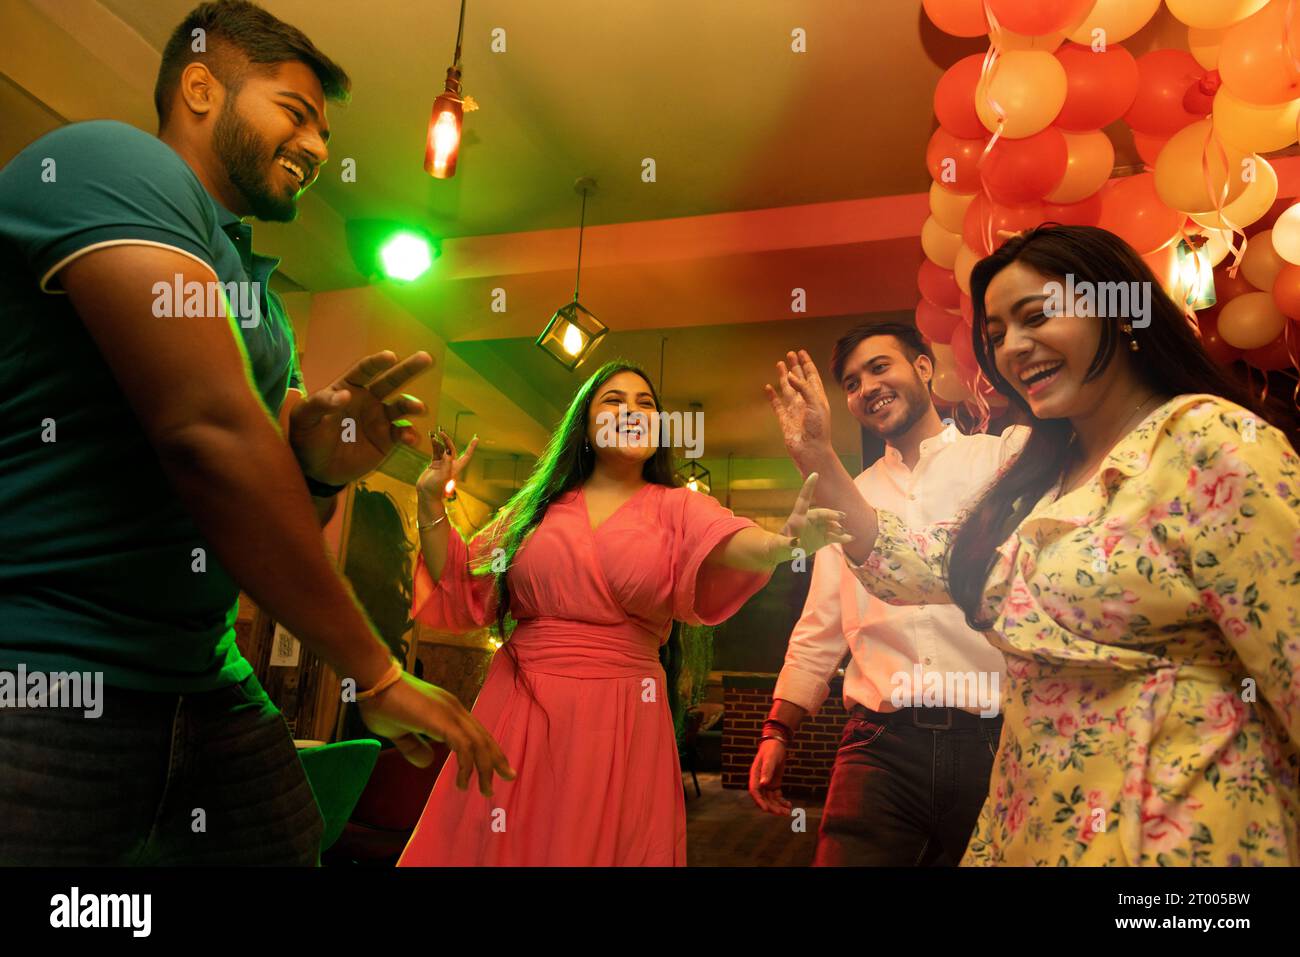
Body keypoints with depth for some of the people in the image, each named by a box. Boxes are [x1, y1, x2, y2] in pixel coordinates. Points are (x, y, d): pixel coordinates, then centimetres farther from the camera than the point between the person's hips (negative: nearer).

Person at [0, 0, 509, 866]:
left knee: (289, 846, 11)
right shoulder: (113, 162, -9)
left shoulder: (258, 292, 16)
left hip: (205, 687, 9)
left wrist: (323, 469, -8)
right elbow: (209, 434, -23)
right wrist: (376, 674, -19)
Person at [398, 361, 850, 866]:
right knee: (499, 847, 11)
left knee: (601, 845, 9)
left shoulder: (675, 507, 2)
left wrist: (784, 542, -42)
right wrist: (431, 502, 0)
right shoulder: (540, 504, 8)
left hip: (620, 720, -1)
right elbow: (463, 588, 10)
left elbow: (734, 543, -20)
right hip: (518, 711, 2)